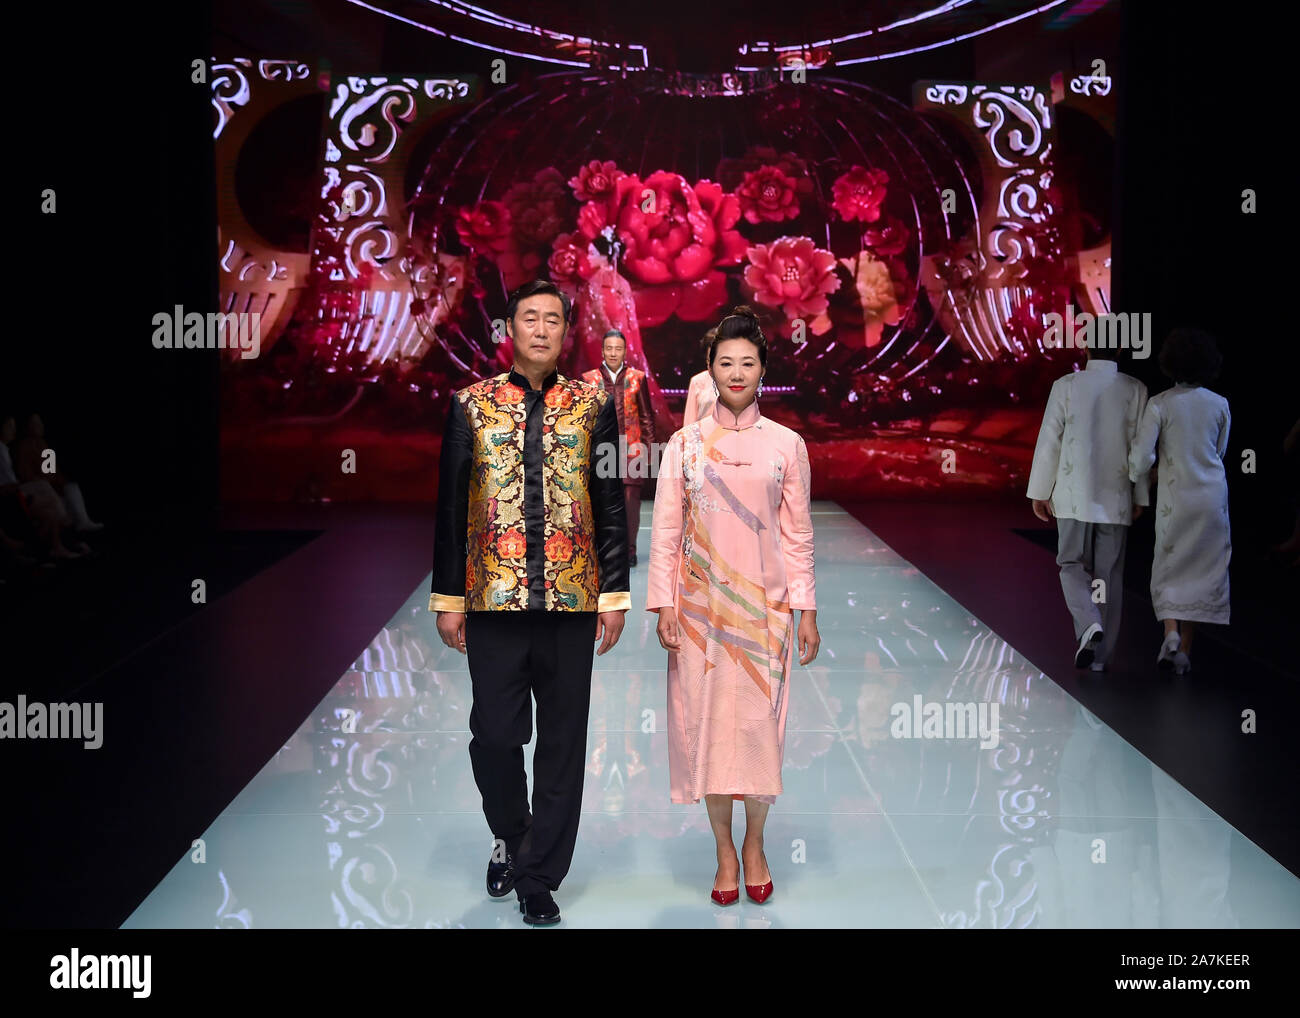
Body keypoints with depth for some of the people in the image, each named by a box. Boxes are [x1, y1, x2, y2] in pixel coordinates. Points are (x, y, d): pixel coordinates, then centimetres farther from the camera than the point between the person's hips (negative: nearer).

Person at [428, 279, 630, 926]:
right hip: (494, 600, 0)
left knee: (562, 742, 5)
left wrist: (614, 594, 2)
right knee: (494, 734, 1)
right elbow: (451, 506, 6)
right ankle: (509, 838, 30)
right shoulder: (472, 404, 5)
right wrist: (449, 598, 3)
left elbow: (611, 506, 6)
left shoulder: (593, 405, 5)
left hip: (572, 602, 0)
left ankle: (538, 877, 19)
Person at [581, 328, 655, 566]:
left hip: (632, 449, 0)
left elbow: (647, 417, 9)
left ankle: (629, 549, 8)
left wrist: (648, 452, 5)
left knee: (631, 500, -2)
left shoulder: (637, 378, 6)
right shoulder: (589, 379, 6)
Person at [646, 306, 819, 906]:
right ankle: (724, 851, 18)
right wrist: (664, 604, -4)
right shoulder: (685, 444, 2)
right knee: (706, 720, 4)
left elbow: (798, 532, 4)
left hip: (764, 604, 0)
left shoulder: (786, 445, 3)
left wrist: (806, 610, 1)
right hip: (701, 604, 0)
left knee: (759, 720, 2)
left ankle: (754, 845, 22)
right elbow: (665, 530, 2)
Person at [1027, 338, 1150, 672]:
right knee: (1110, 573, 9)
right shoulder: (1135, 390, -2)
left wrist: (1040, 492, 5)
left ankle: (1089, 624, -16)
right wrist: (1141, 497, 11)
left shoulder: (1066, 385, -6)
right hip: (1117, 498, 1)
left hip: (1074, 497, -1)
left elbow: (1049, 441, -3)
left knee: (1073, 565, 10)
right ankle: (1101, 655, 13)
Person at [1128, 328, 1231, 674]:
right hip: (1213, 494, 3)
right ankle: (1185, 650, 13)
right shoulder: (1220, 404, 1)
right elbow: (1218, 453, 12)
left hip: (1175, 498, -3)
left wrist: (1136, 476, 9)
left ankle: (1171, 632, -13)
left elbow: (1141, 459, -13)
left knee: (1168, 570, 10)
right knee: (1202, 572, 10)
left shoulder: (1160, 405, -9)